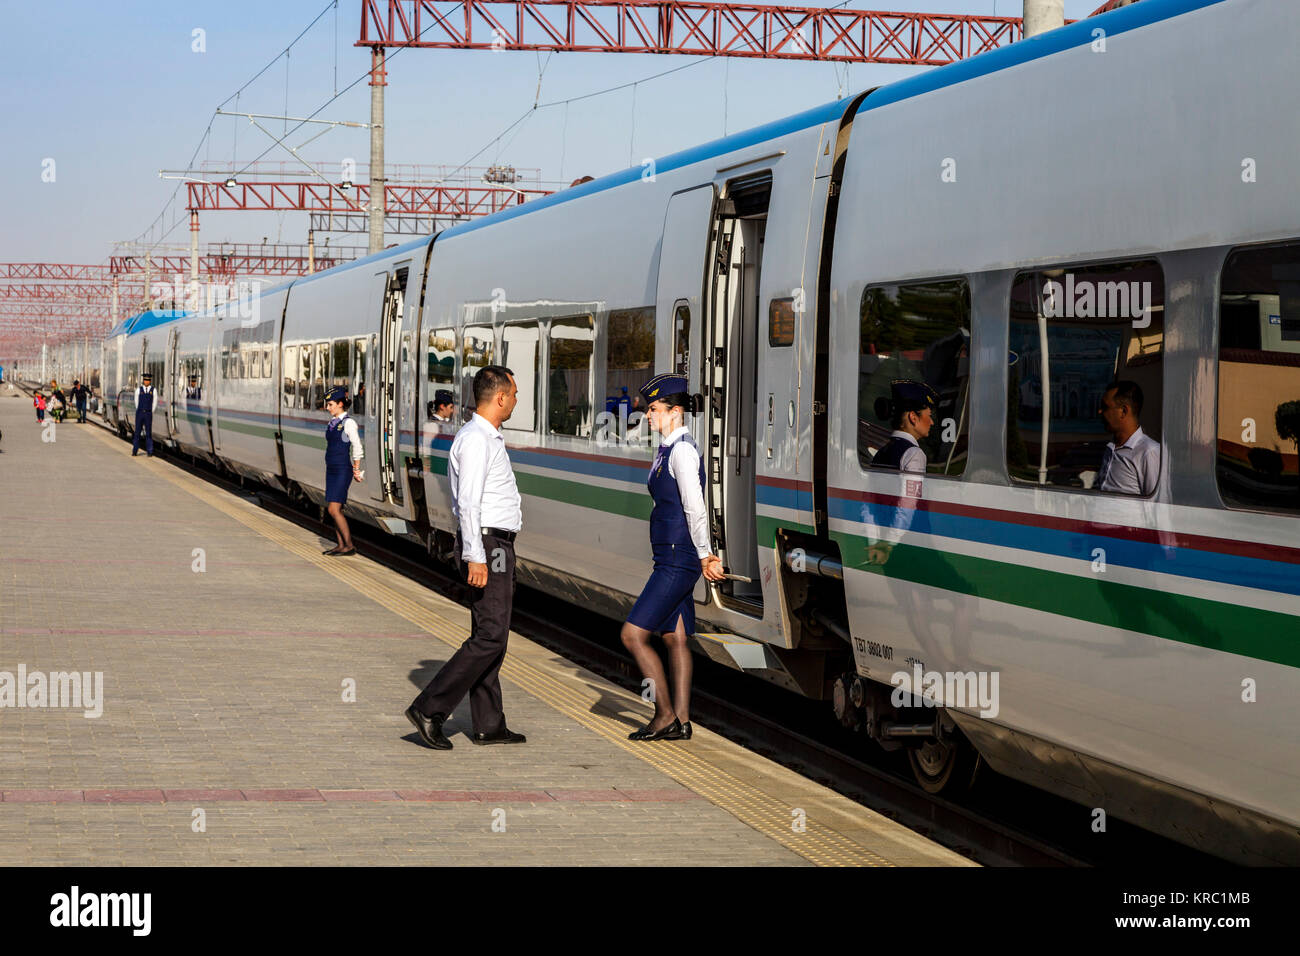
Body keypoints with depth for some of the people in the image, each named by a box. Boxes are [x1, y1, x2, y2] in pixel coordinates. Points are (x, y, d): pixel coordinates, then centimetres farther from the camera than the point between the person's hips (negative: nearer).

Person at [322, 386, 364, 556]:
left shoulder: (348, 423, -12)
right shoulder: (332, 422, 11)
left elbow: (357, 448, -12)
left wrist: (356, 470, -7)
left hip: (343, 471, -8)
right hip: (331, 470, 8)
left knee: (334, 510, -12)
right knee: (334, 510, 8)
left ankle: (349, 546, -7)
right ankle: (340, 545, 15)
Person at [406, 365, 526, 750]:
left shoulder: (488, 438, 17)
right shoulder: (476, 440, -15)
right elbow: (468, 503, -22)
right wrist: (475, 557, -26)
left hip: (494, 547, 10)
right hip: (488, 547, -10)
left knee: (490, 635, 11)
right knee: (490, 636, -12)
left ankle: (488, 725, 15)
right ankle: (430, 709, -12)